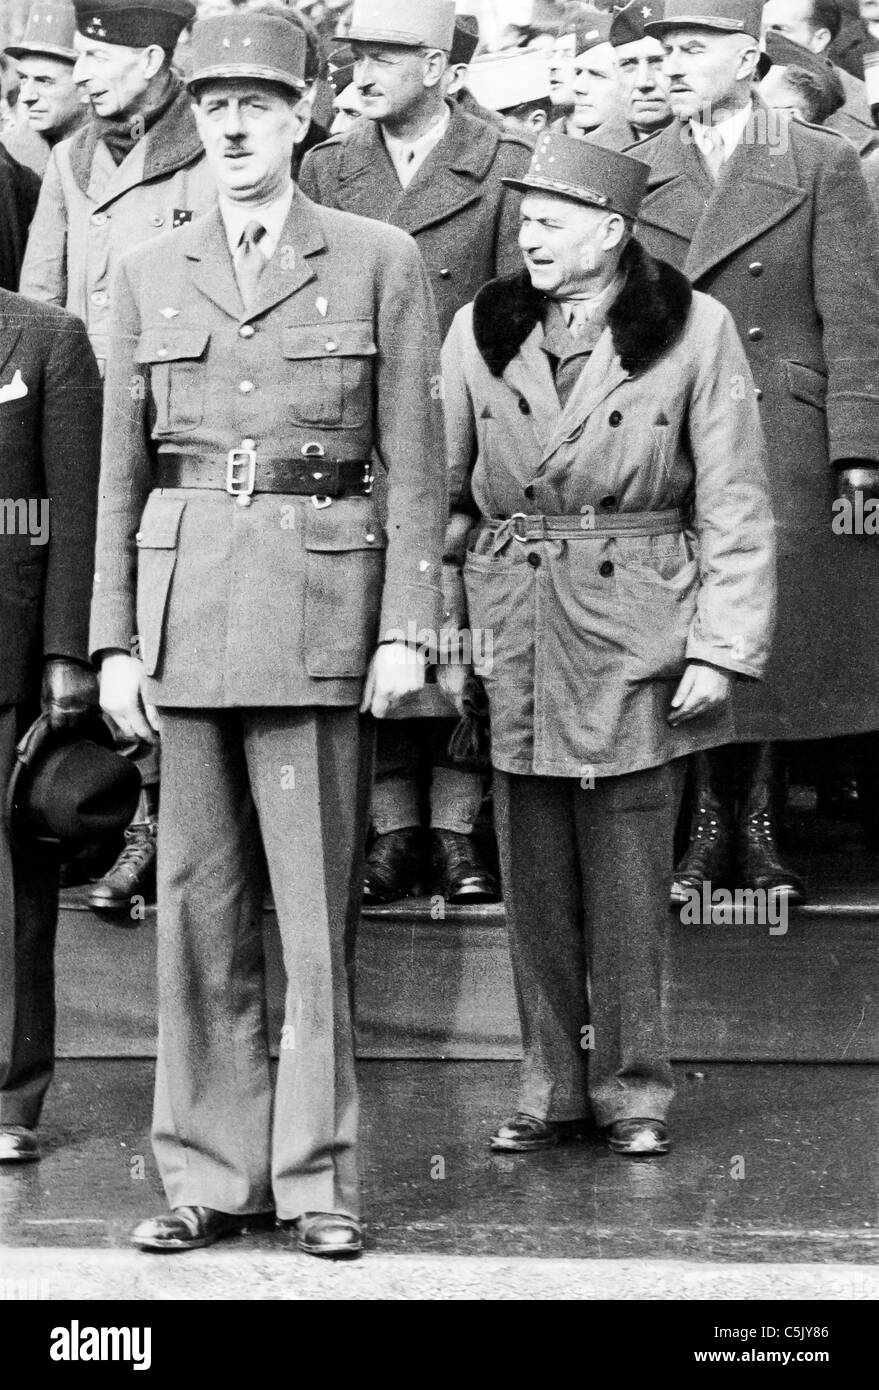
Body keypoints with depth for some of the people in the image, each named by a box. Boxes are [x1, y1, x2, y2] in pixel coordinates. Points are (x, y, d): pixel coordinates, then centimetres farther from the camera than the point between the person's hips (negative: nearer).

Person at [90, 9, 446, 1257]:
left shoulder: (381, 262, 4)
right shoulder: (149, 275, 12)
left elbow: (414, 461, 2)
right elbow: (122, 468, 12)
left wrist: (406, 629, -6)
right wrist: (115, 639, 6)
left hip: (320, 603, -3)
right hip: (184, 598, 3)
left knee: (317, 906, -1)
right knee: (198, 899, 5)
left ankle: (319, 1178, 7)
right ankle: (208, 1176, 13)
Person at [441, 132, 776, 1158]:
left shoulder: (694, 331, -3)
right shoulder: (481, 331, 5)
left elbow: (734, 509, -2)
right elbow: (442, 486, 11)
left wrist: (721, 649, -7)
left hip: (635, 629, -3)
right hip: (510, 627, 3)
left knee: (627, 872, 1)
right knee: (532, 871, 7)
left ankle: (633, 1088, 14)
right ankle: (549, 1085, 19)